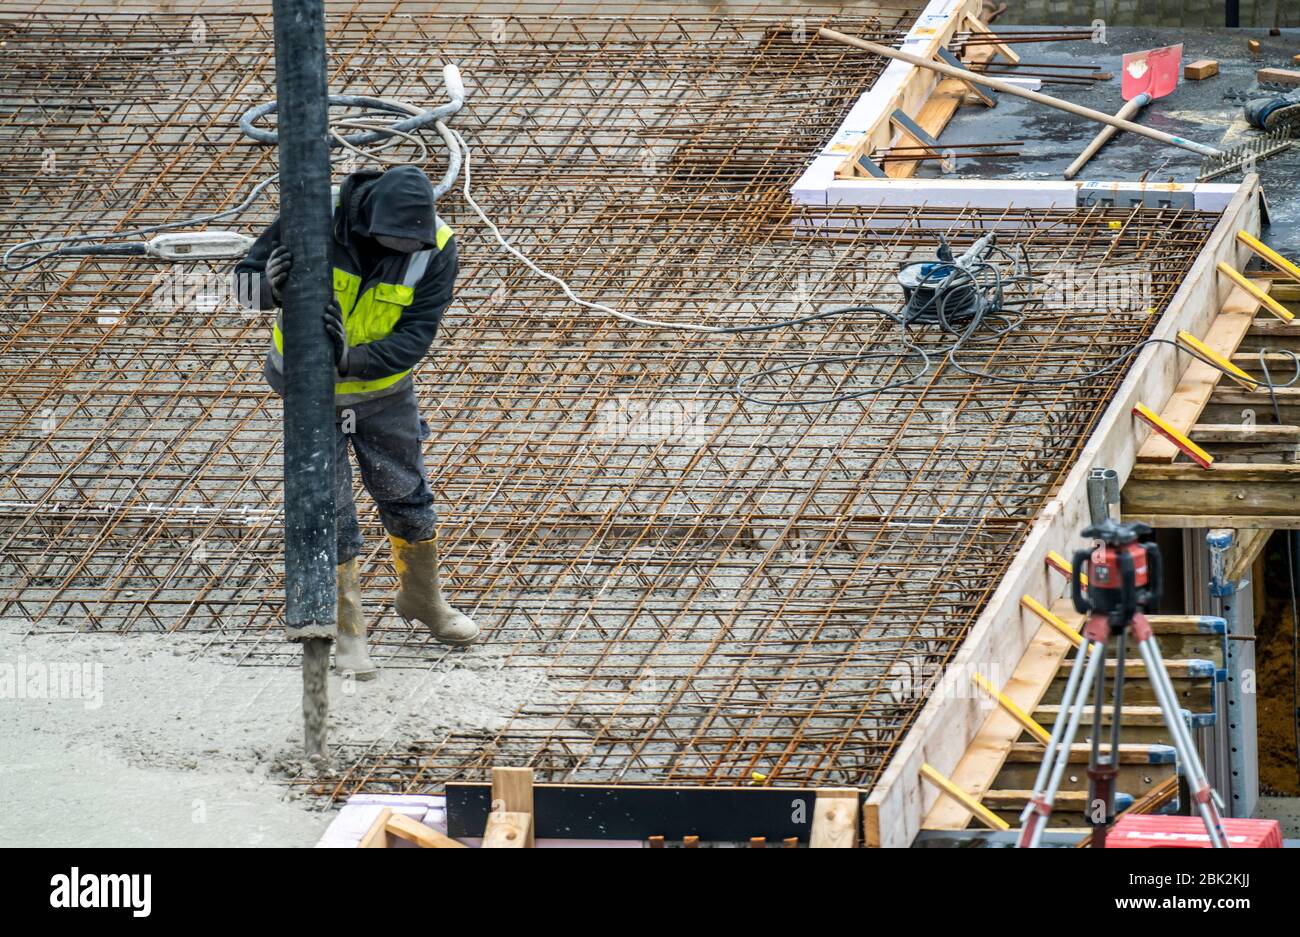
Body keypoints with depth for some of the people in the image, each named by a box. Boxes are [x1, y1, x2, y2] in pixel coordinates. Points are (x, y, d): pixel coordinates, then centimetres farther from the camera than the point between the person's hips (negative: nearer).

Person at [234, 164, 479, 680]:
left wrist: (351, 361, -39)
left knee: (407, 500, 17)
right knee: (329, 513, 1)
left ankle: (421, 599, 42)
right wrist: (275, 285, -42)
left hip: (385, 389, 2)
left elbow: (414, 337, -23)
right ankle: (347, 632, 17)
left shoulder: (434, 249, -22)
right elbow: (244, 283, -18)